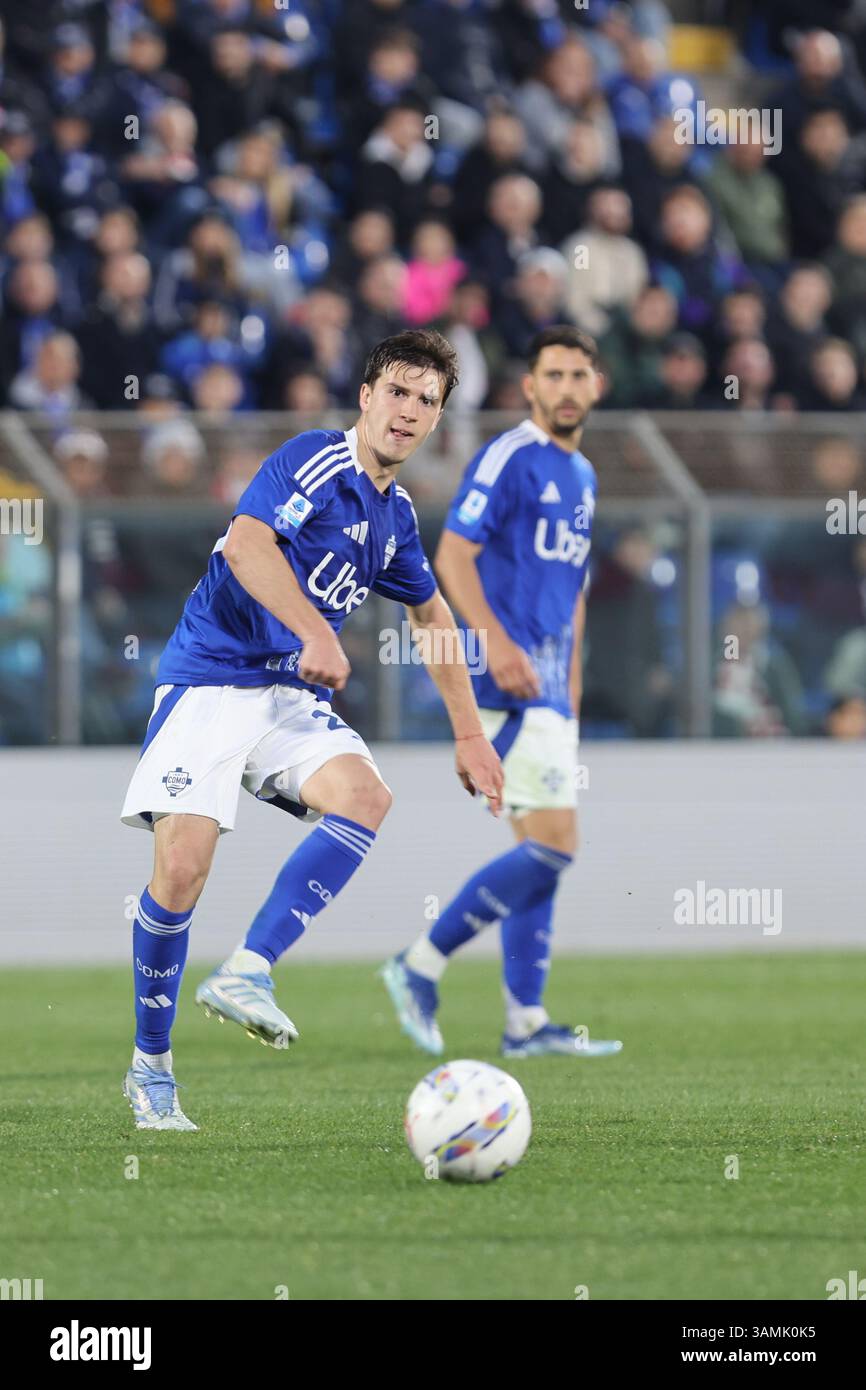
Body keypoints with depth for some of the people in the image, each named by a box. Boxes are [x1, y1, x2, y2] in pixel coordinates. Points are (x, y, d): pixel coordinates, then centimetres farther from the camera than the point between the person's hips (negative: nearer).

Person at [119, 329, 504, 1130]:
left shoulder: (396, 513, 14)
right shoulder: (316, 462, -10)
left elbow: (433, 617, 29)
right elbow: (245, 545, -27)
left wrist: (470, 736, 28)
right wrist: (315, 634, -36)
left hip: (291, 696, 7)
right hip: (210, 678, -7)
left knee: (365, 796, -23)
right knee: (181, 866, -15)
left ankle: (246, 974, -24)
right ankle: (151, 1065, 3)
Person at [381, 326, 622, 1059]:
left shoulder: (582, 475, 18)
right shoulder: (509, 458, -9)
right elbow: (453, 555, -16)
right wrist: (495, 640, -27)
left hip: (547, 688, 9)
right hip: (511, 682, -9)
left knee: (541, 850, 7)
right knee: (553, 842, -15)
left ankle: (527, 1021, 9)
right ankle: (422, 964, -7)